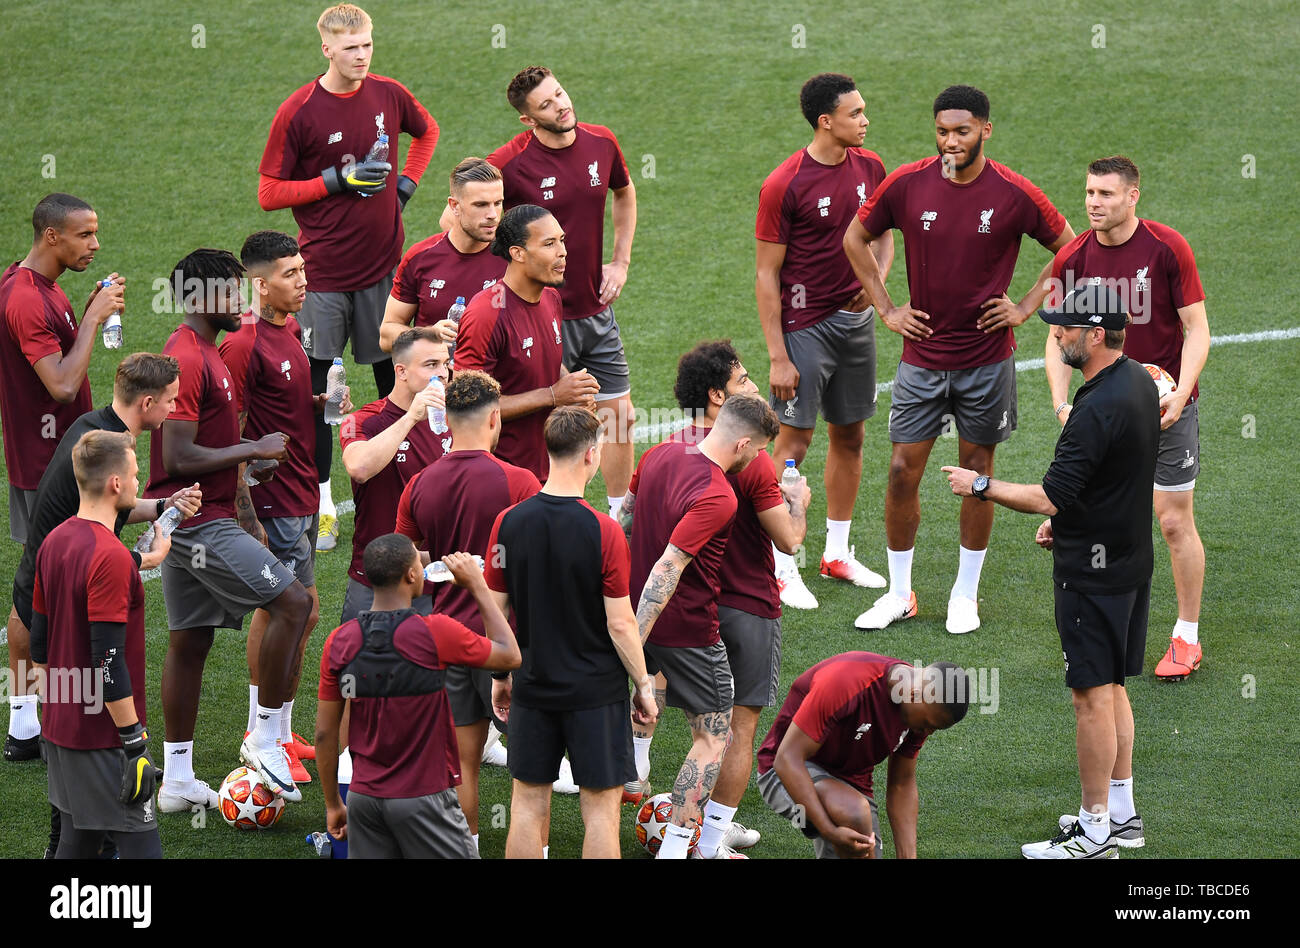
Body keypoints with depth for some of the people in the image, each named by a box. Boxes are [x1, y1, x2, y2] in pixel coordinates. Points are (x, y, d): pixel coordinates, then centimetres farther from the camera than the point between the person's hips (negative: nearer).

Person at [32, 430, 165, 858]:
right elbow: (109, 662, -22)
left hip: (61, 729, 9)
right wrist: (136, 746, -18)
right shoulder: (111, 556, -20)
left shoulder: (53, 543, 7)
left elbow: (39, 643, 15)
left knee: (76, 843, 14)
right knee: (140, 847, -6)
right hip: (104, 738, -9)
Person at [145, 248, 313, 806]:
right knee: (292, 602, -13)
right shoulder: (186, 360, -17)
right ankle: (265, 739, -7)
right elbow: (177, 458, -23)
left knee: (190, 640, 12)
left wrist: (245, 515, 22)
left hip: (191, 523, 10)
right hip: (199, 523, -10)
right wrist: (254, 450, -16)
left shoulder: (206, 356, 16)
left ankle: (178, 780, 16)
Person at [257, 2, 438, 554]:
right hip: (323, 272, -3)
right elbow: (269, 194, -7)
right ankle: (321, 503, 6)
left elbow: (426, 131, 24)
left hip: (383, 264, 3)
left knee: (393, 374, 9)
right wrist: (337, 181, -17)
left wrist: (406, 184, 9)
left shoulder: (389, 96, 2)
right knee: (314, 386, -2)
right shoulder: (298, 112, -10)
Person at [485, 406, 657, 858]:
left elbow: (496, 611, 1)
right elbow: (620, 623, -13)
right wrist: (643, 685, 0)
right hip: (596, 691, -4)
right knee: (601, 805, 5)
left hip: (532, 686, 4)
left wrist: (500, 676, 15)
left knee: (528, 804, 11)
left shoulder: (508, 523, -5)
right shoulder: (603, 532, -16)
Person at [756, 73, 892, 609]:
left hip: (857, 321, 6)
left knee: (849, 435, 13)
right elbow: (766, 273, -12)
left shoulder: (869, 168, 3)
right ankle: (783, 569, 3)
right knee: (795, 439, -3)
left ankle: (838, 553, 25)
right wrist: (777, 356, -14)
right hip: (805, 327, -6)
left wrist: (878, 278, -5)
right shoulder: (785, 185, -16)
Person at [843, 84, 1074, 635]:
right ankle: (899, 594, 14)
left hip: (986, 359, -1)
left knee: (977, 471, 8)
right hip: (921, 357, 1)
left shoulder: (1014, 195, -9)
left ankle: (966, 595, 20)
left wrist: (1026, 307, -2)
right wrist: (885, 309, 4)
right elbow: (855, 239, 10)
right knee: (903, 470, 1)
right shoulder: (906, 185, -5)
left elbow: (1069, 249, 5)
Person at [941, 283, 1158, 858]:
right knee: (1112, 687, 18)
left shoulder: (1098, 410, -26)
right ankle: (1122, 815, 26)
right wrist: (1064, 520, 20)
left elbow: (1049, 497, -24)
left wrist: (981, 486, -12)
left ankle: (1095, 832, 4)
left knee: (1093, 695, -2)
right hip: (1130, 560, 10)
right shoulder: (1139, 383, 6)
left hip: (1092, 572, -10)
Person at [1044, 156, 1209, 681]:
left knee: (1175, 521, -2)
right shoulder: (1072, 259, -3)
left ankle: (1187, 638, 9)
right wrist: (1061, 403, -8)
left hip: (1167, 405, -3)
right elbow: (1060, 337, 5)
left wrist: (1180, 394, -20)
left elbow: (1196, 327, -8)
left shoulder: (1167, 248, -12)